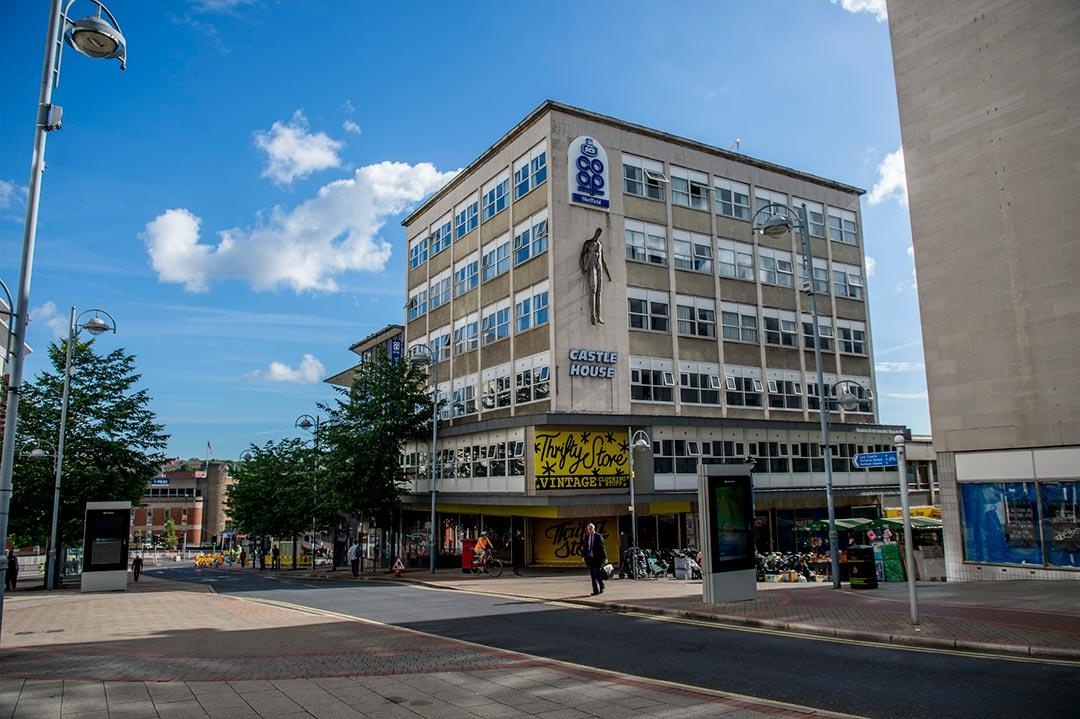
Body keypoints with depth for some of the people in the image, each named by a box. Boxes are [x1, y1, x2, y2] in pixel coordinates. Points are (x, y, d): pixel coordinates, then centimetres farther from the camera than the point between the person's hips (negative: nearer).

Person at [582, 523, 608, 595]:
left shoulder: (598, 536, -3)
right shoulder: (586, 537, 9)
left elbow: (602, 547, -5)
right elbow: (584, 548, 13)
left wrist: (605, 558, -9)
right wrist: (584, 557, 9)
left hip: (598, 558, -4)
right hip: (590, 558, 4)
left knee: (598, 573, -8)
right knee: (593, 575, 4)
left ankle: (602, 588, 14)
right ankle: (595, 591, 9)